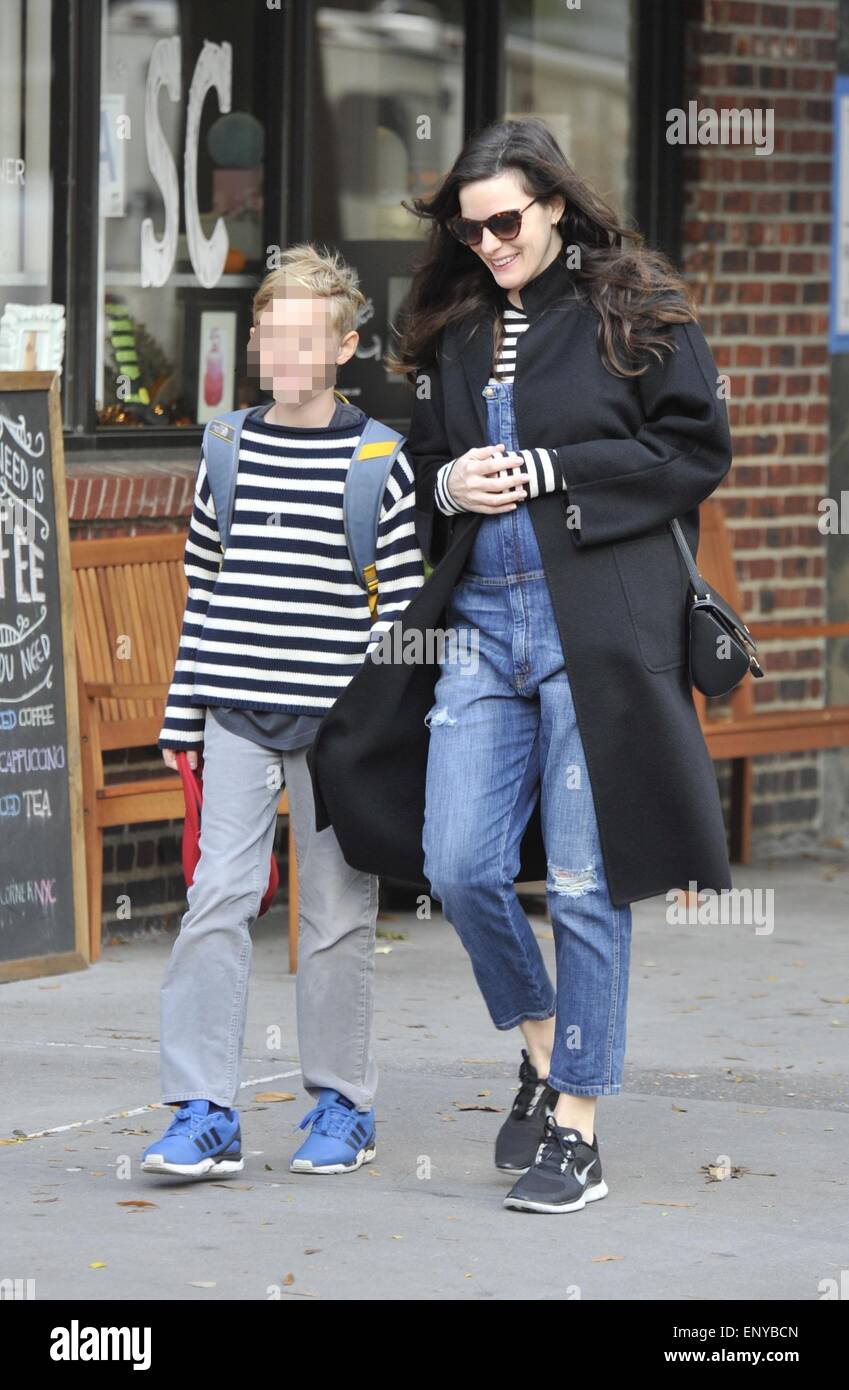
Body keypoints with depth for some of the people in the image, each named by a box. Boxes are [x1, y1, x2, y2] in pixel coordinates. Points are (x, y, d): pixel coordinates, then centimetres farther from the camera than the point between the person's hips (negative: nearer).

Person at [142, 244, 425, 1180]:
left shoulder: (378, 464, -2)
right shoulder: (229, 454, 8)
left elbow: (400, 606, -1)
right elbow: (203, 593, 13)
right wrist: (183, 715, 12)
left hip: (336, 721, -2)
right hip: (239, 716, 2)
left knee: (337, 914, 5)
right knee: (217, 898, -6)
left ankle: (341, 1105, 18)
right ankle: (204, 1114, -5)